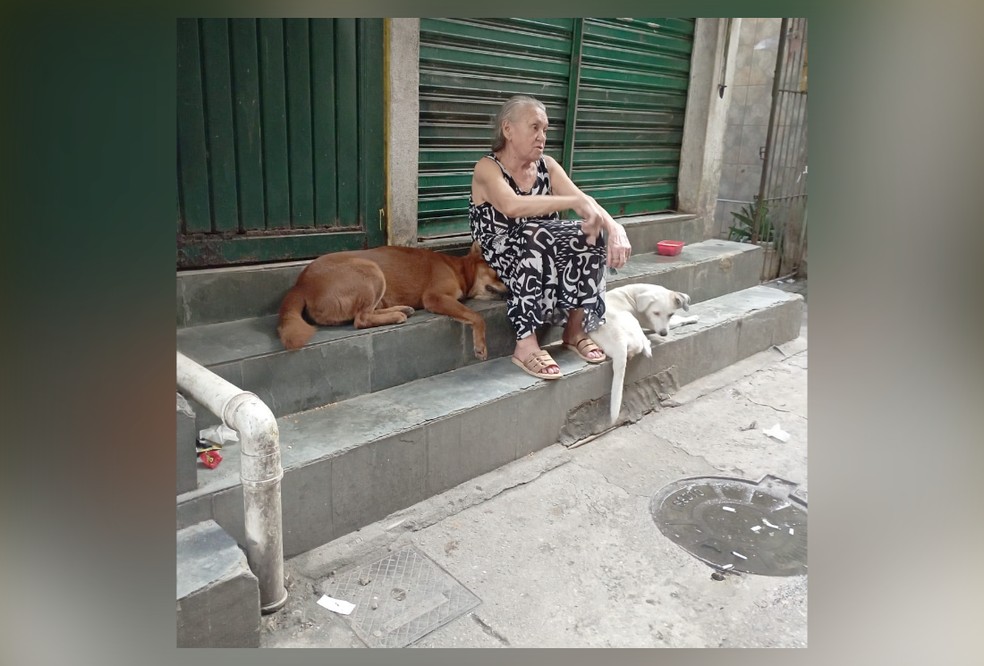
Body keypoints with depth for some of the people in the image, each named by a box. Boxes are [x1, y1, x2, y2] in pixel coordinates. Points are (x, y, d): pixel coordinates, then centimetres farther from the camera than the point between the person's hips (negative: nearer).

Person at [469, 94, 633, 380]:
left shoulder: (547, 166, 5)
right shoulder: (487, 168, -11)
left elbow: (585, 203, -8)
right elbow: (512, 206, -32)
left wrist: (615, 228, -28)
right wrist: (575, 202, -36)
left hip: (545, 257, 5)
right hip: (500, 261, -5)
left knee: (592, 233, -20)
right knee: (535, 235, -35)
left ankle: (575, 330, -9)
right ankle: (526, 345, -32)